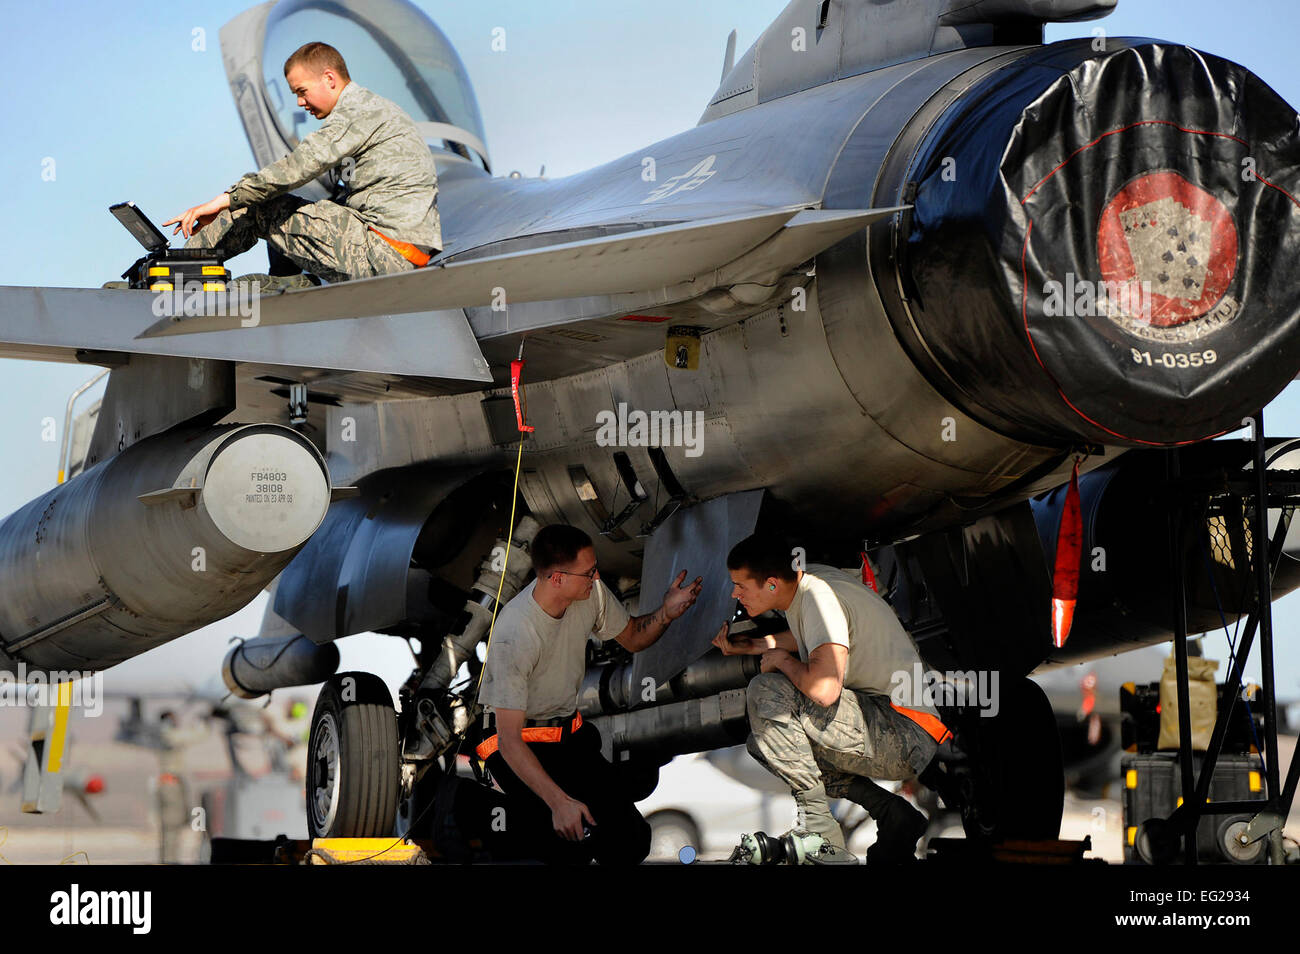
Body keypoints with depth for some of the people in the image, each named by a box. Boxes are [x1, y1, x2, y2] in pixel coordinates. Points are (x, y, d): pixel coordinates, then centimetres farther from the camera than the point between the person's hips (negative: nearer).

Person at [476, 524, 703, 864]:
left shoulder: (590, 592, -8)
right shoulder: (513, 635, -28)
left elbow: (632, 638, 13)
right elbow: (510, 740, -27)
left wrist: (665, 614, -11)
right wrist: (560, 802, -35)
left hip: (571, 731, 6)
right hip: (522, 744, -6)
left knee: (631, 845, -8)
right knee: (572, 847, -24)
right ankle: (524, 810, 6)